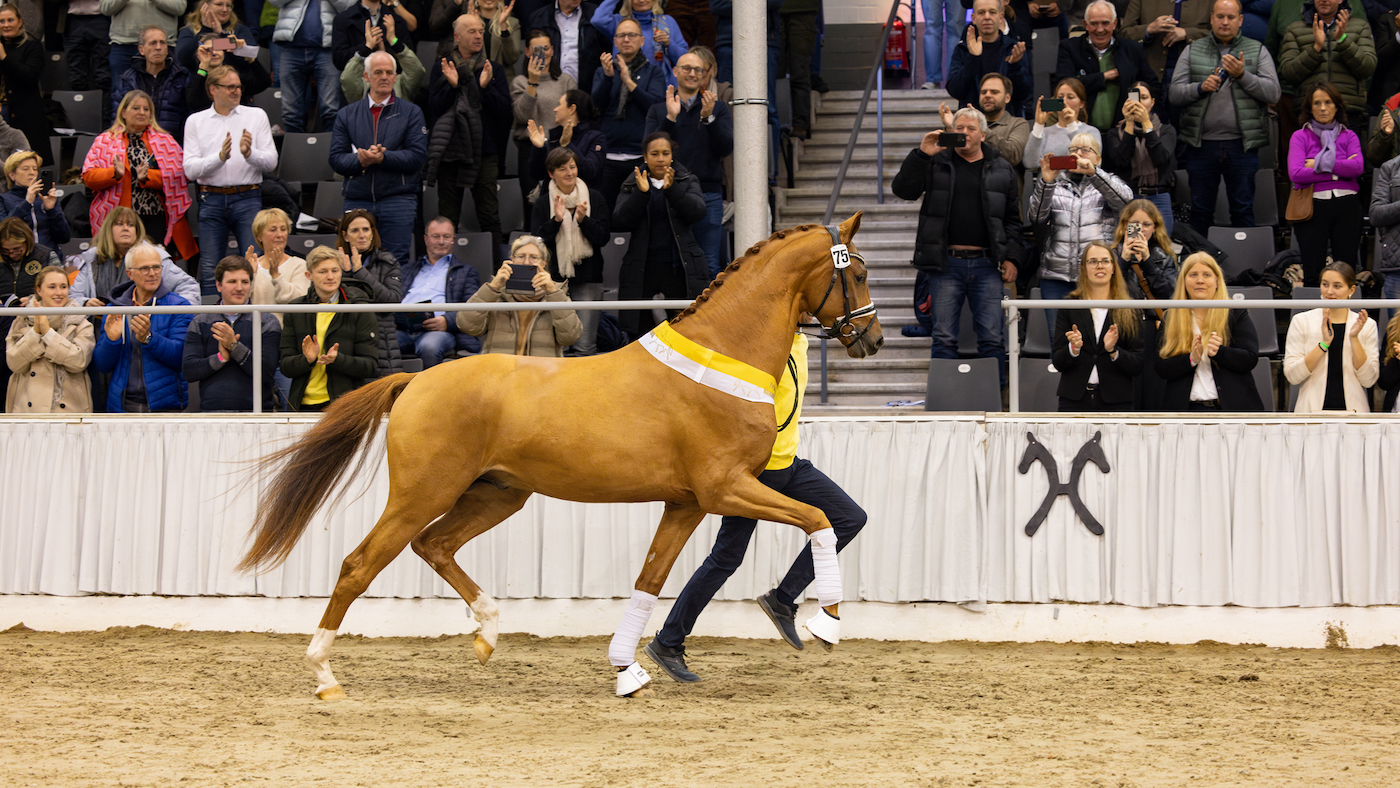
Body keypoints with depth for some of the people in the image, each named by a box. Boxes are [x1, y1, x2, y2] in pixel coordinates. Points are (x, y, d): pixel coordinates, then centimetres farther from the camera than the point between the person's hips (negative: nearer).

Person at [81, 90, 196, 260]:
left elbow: (180, 174, 2)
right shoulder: (105, 141, 12)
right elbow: (88, 177, 4)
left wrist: (148, 176, -11)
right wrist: (115, 174, -14)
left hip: (156, 220, 1)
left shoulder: (165, 140, 14)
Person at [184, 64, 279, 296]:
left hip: (247, 199, 0)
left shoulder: (256, 116, 9)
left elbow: (271, 162, 3)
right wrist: (220, 157, -17)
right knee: (209, 270, 0)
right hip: (212, 200, 0)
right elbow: (190, 169, -1)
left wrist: (250, 154, -17)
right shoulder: (196, 121, 9)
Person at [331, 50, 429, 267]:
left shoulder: (411, 112, 8)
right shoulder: (347, 115, 14)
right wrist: (360, 160, -13)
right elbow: (336, 159, 7)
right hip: (357, 199, 2)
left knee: (396, 262, -9)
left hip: (398, 198, -2)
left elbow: (417, 157, -3)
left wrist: (383, 158, -16)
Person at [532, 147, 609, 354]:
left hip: (587, 281, -1)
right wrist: (556, 220, -15)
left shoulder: (595, 199, 5)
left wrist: (583, 220, -15)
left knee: (585, 345, -8)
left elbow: (602, 238, 1)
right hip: (554, 278, 1)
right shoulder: (542, 204, 6)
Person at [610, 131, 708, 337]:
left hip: (680, 267, -1)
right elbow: (619, 222, -3)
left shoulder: (686, 181, 9)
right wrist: (641, 194, -15)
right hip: (643, 269, 1)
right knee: (638, 332, 1)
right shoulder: (632, 185, 10)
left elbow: (697, 211, -9)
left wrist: (671, 189, -22)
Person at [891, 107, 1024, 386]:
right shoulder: (936, 163, 8)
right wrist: (921, 154, -13)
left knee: (991, 338, -2)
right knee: (944, 338, -1)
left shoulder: (1001, 169, 11)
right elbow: (903, 189, -3)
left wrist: (1011, 257, 2)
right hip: (945, 264, -1)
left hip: (985, 265, 1)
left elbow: (1013, 218, 13)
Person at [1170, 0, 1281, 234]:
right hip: (1202, 144, 1)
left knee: (1243, 210, 2)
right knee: (1200, 209, 6)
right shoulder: (1192, 51, 11)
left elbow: (1273, 93, -2)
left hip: (1241, 144, -1)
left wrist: (1242, 75, -14)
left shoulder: (1257, 51, 9)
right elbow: (1175, 93, 4)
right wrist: (1201, 87, -14)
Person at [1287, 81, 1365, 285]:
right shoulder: (1300, 137, 7)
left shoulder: (1349, 136, 13)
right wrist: (1339, 171, -5)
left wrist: (1320, 164, -6)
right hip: (1313, 205, -2)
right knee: (1312, 274, -6)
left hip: (1346, 205, 2)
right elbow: (1296, 173, -9)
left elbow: (1358, 167, -5)